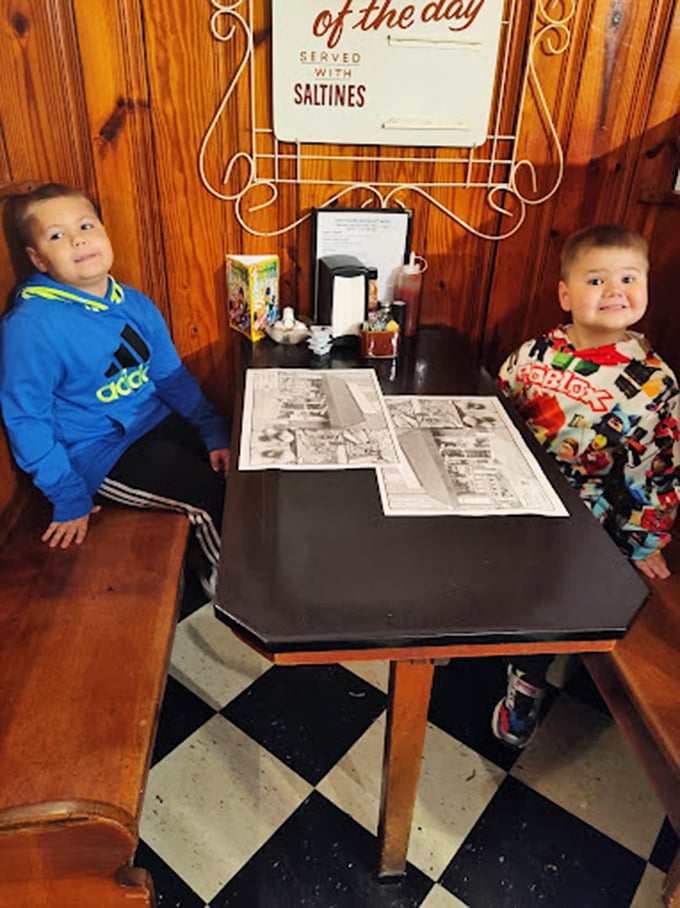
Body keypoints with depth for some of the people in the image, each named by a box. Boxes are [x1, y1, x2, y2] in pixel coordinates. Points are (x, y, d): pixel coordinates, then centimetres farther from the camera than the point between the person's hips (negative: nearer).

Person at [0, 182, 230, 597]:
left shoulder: (135, 303, 1)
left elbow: (172, 376, 9)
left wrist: (214, 433, 1)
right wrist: (71, 500, -16)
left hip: (157, 422, 7)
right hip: (101, 453, -7)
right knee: (215, 494, -18)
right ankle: (221, 580, 13)